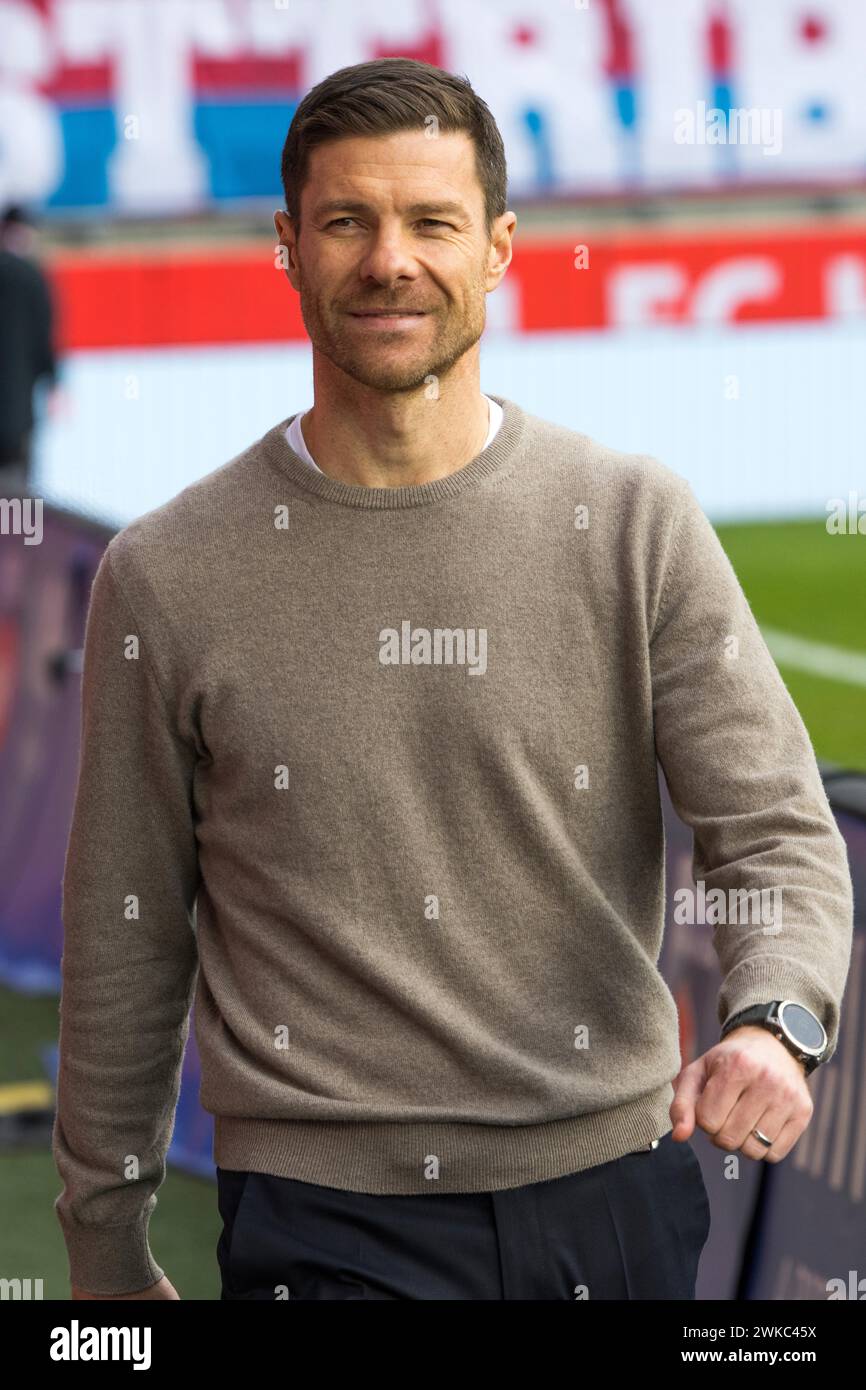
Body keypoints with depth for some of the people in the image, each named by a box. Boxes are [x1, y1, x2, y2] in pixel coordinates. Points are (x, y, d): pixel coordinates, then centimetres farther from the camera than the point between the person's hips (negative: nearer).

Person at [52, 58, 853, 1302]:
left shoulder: (636, 525, 2)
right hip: (321, 1218, -1)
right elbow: (123, 948, 7)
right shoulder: (167, 578, 1)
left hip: (610, 1193, 2)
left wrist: (774, 1023, -24)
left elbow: (779, 831, -3)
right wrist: (108, 1260, 11)